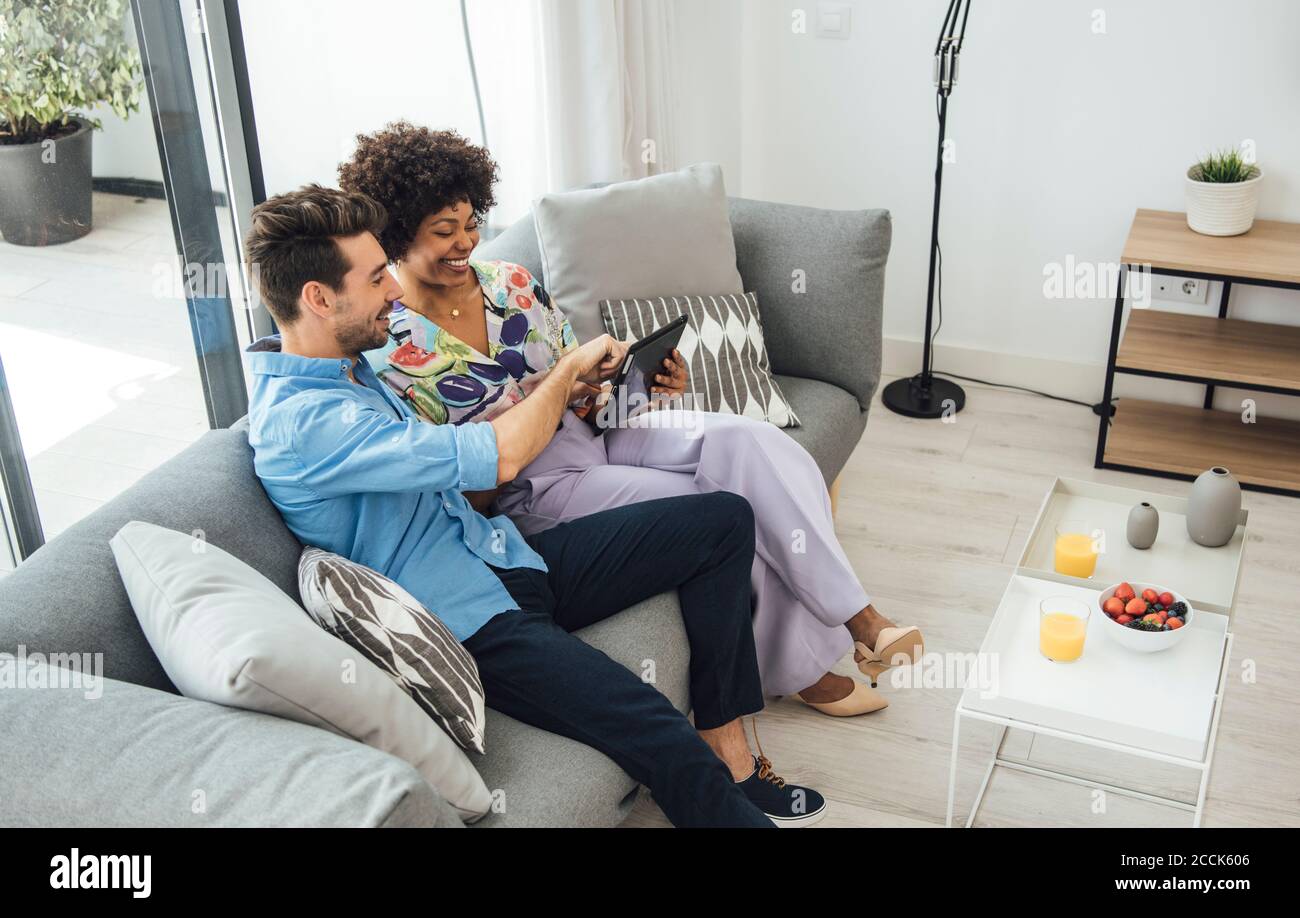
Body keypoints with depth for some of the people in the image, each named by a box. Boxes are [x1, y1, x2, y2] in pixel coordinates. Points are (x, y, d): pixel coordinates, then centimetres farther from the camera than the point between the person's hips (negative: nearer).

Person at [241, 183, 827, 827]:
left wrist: (559, 389, 10)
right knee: (667, 745, -29)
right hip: (474, 623, -10)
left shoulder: (343, 370, 10)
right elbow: (497, 458, -27)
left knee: (725, 520, 3)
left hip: (508, 557, 10)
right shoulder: (301, 421, -22)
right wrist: (568, 369, -9)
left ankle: (727, 743, 3)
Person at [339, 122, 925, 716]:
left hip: (591, 430, 5)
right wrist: (527, 406, -24)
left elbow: (581, 382, 13)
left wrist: (645, 378, -9)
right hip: (535, 488, -5)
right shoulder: (386, 351, -11)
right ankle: (804, 671, -2)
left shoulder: (511, 283, 5)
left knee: (751, 442, -22)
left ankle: (856, 617, -17)